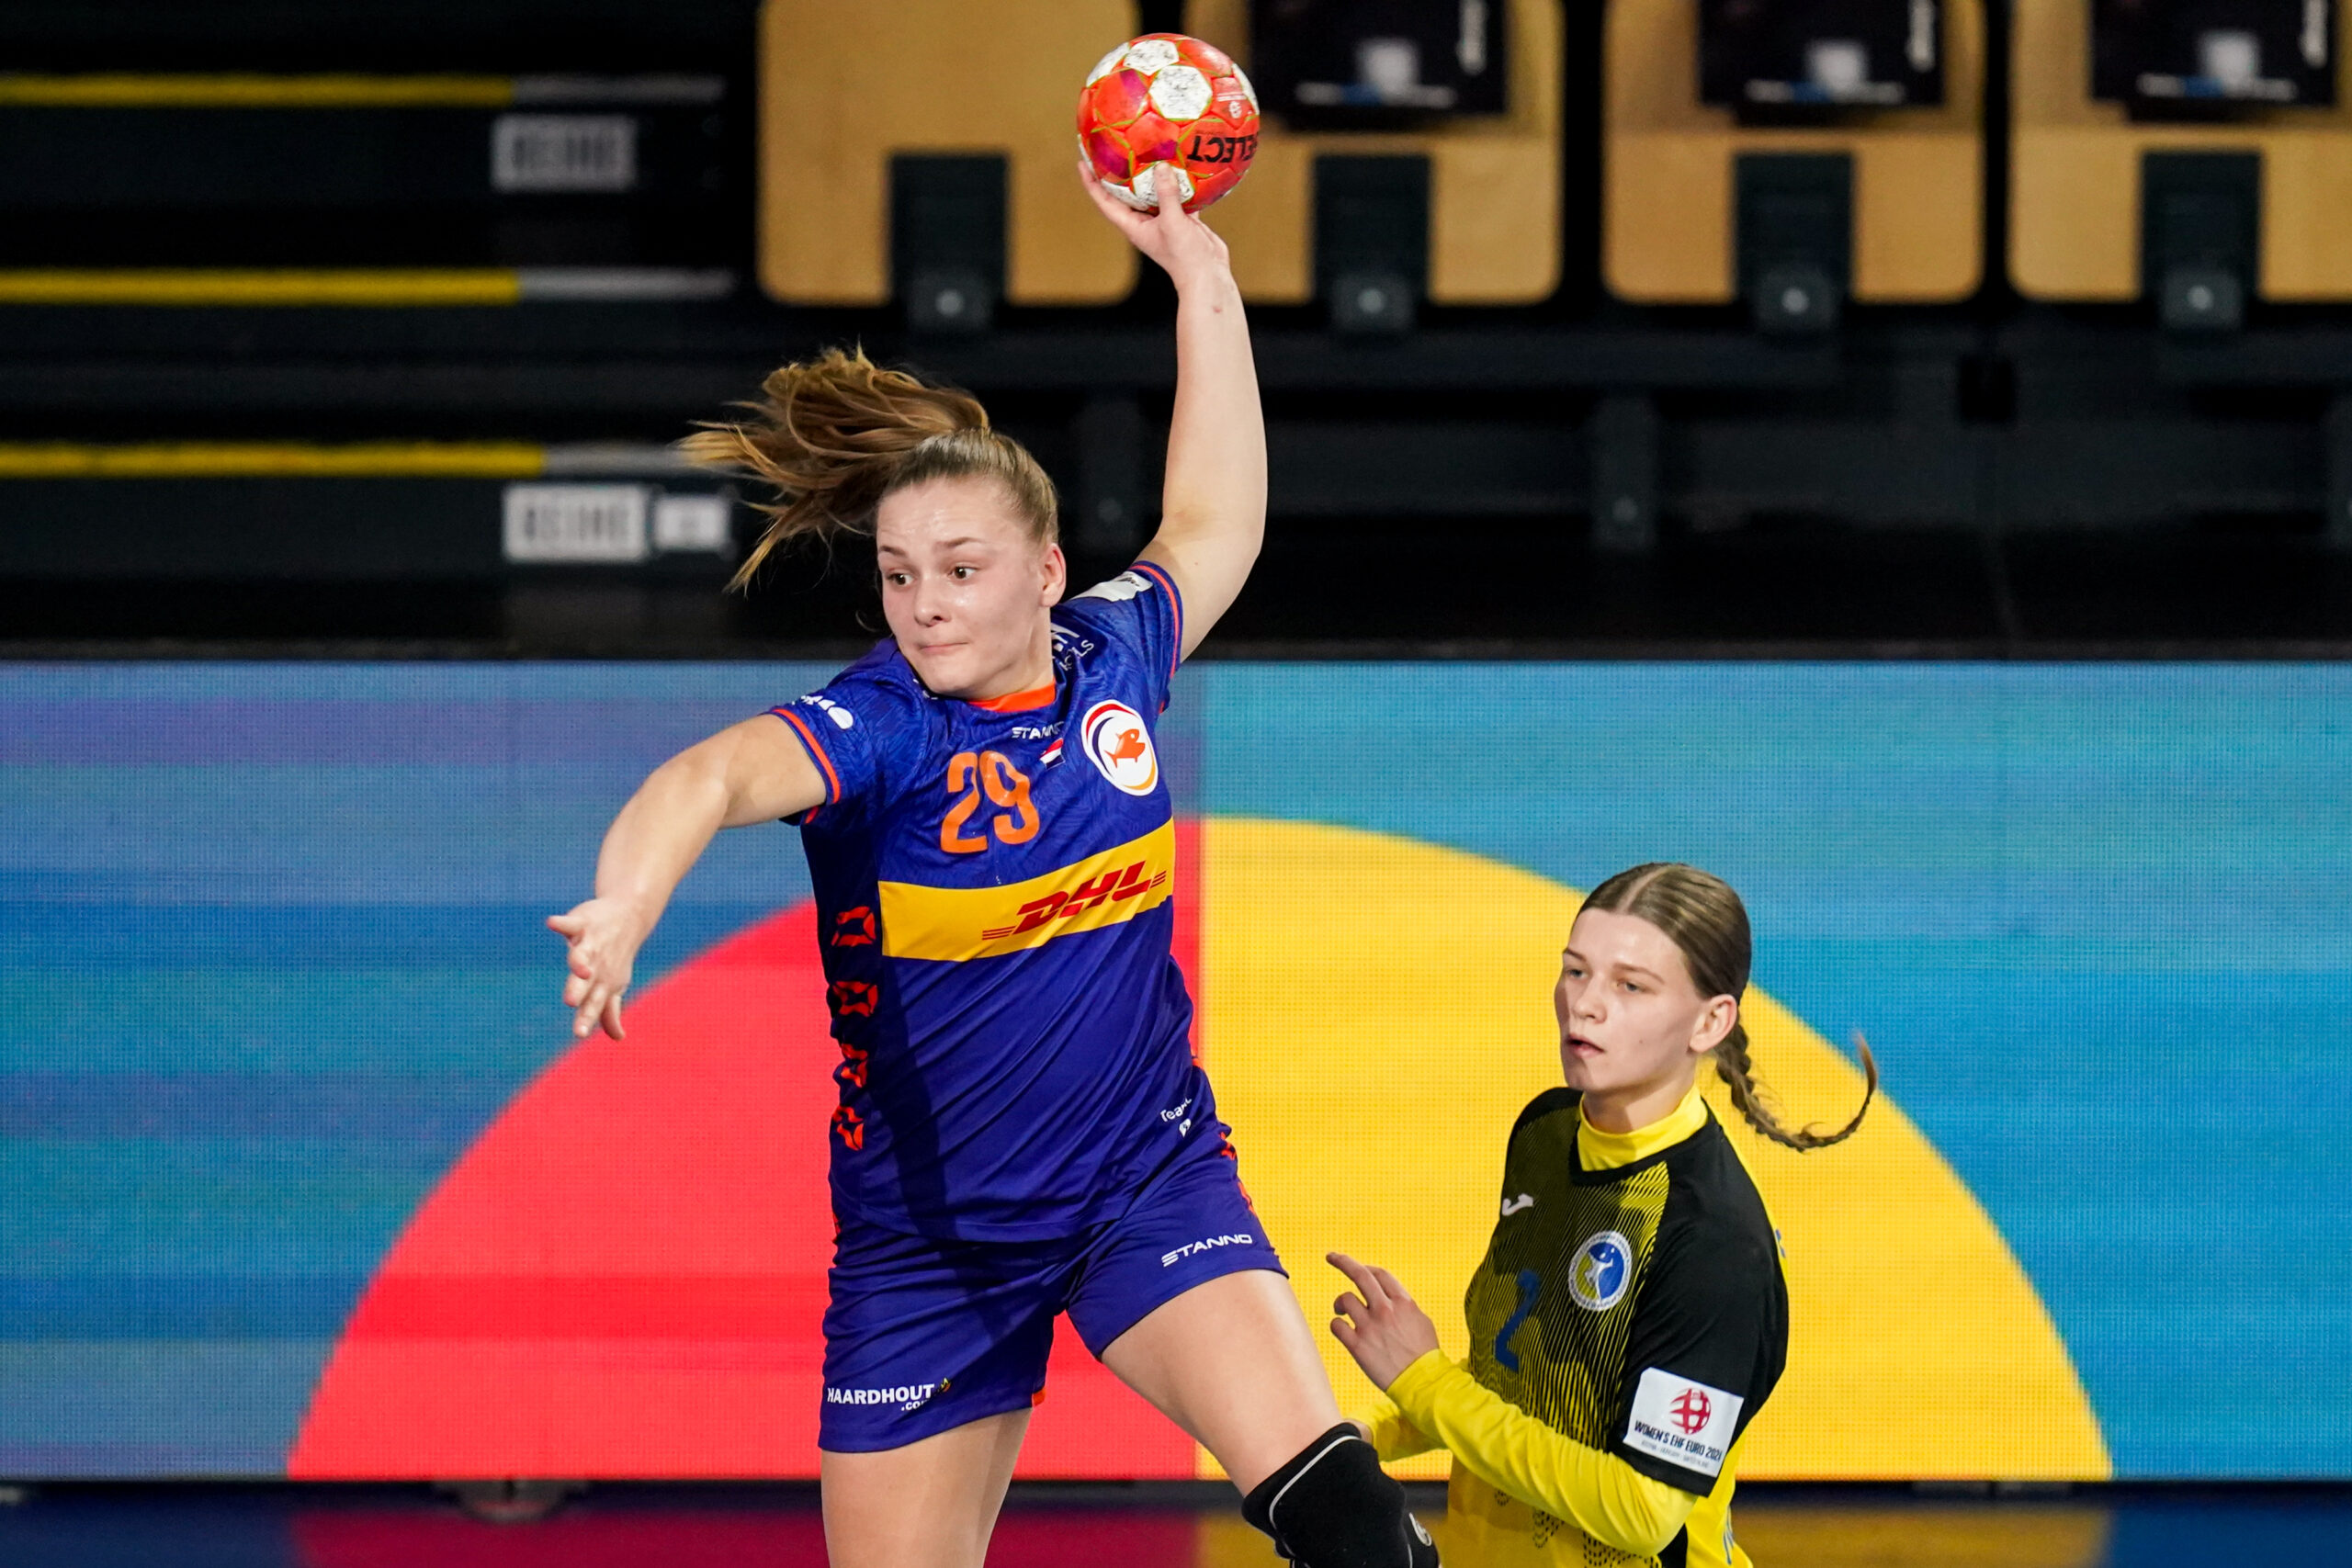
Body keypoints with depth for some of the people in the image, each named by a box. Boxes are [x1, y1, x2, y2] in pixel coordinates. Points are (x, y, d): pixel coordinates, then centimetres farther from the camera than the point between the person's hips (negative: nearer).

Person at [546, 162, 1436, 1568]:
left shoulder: (1111, 660, -3)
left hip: (1150, 1179, 2)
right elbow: (710, 779, -39)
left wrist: (1200, 277, 16)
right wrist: (627, 902, -61)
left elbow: (1212, 528, 18)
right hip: (929, 1231, -2)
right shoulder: (881, 729, -17)